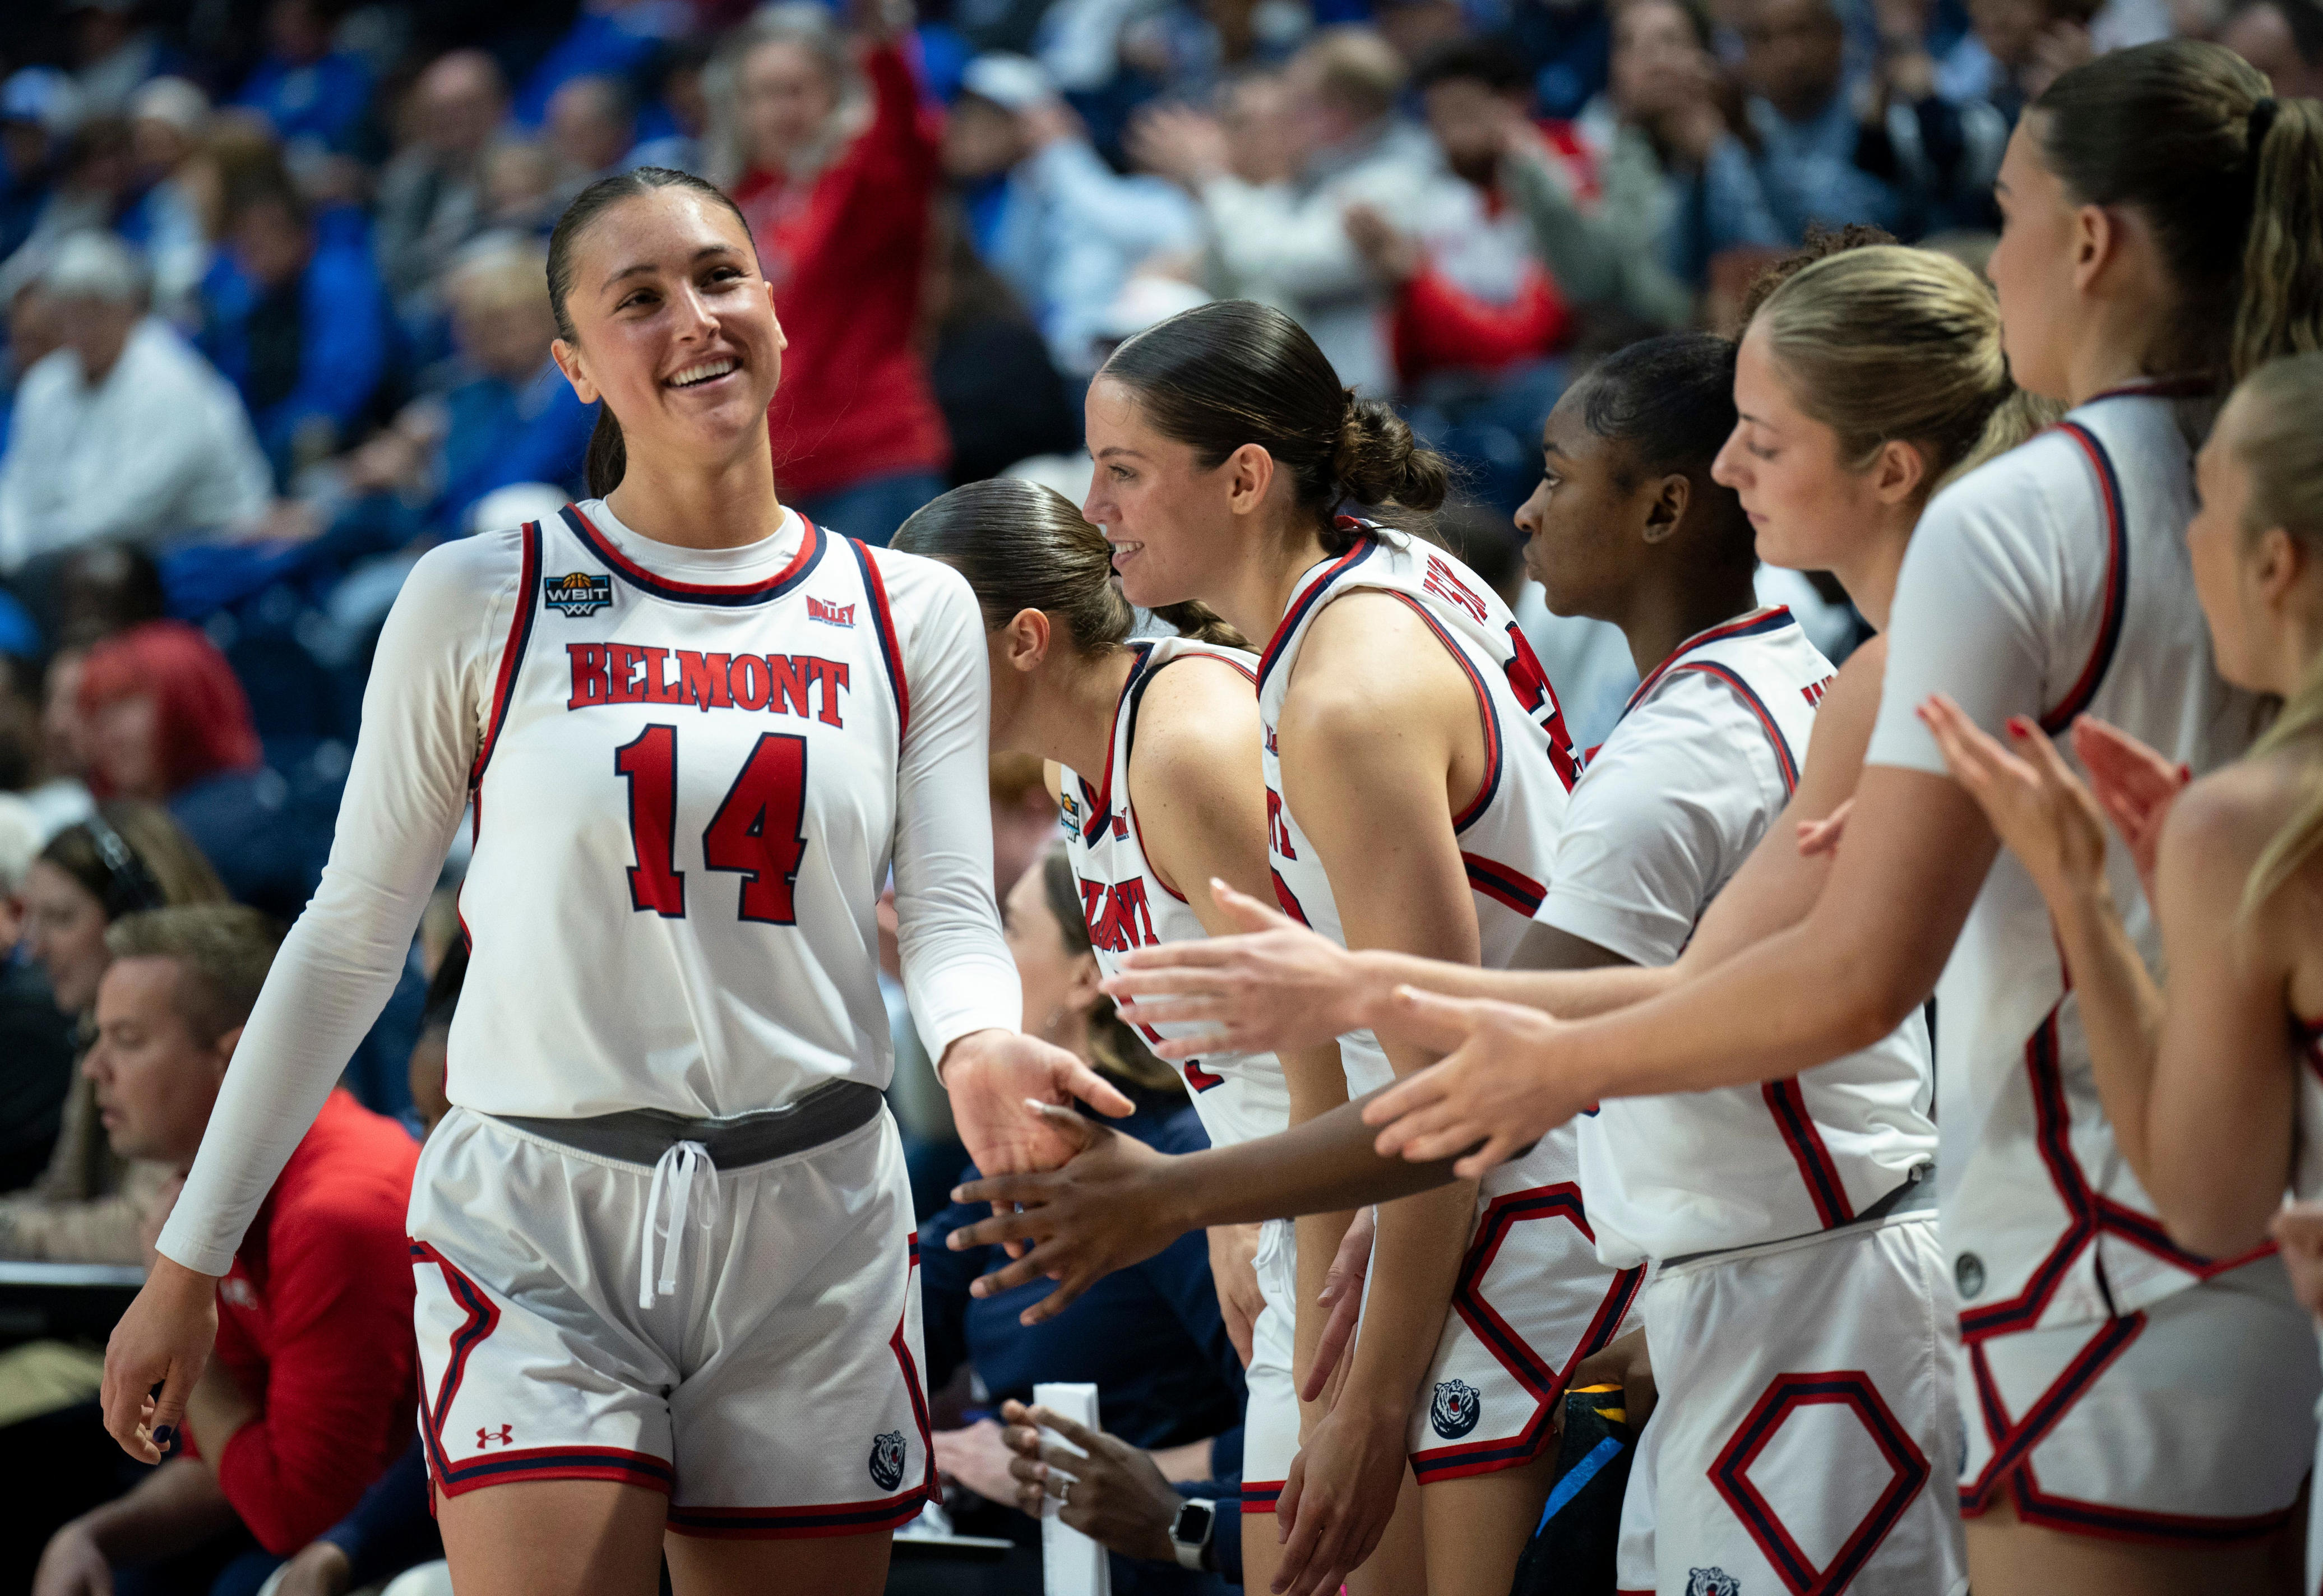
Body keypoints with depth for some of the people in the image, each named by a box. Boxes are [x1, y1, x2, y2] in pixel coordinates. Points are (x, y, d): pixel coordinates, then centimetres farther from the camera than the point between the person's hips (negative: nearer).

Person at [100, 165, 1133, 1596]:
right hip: (536, 1226, -2)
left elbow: (953, 920, 2)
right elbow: (350, 941, 6)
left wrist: (978, 1048, -23)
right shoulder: (479, 604, 1)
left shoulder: (914, 616, 7)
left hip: (813, 1234, 3)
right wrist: (190, 1262, 6)